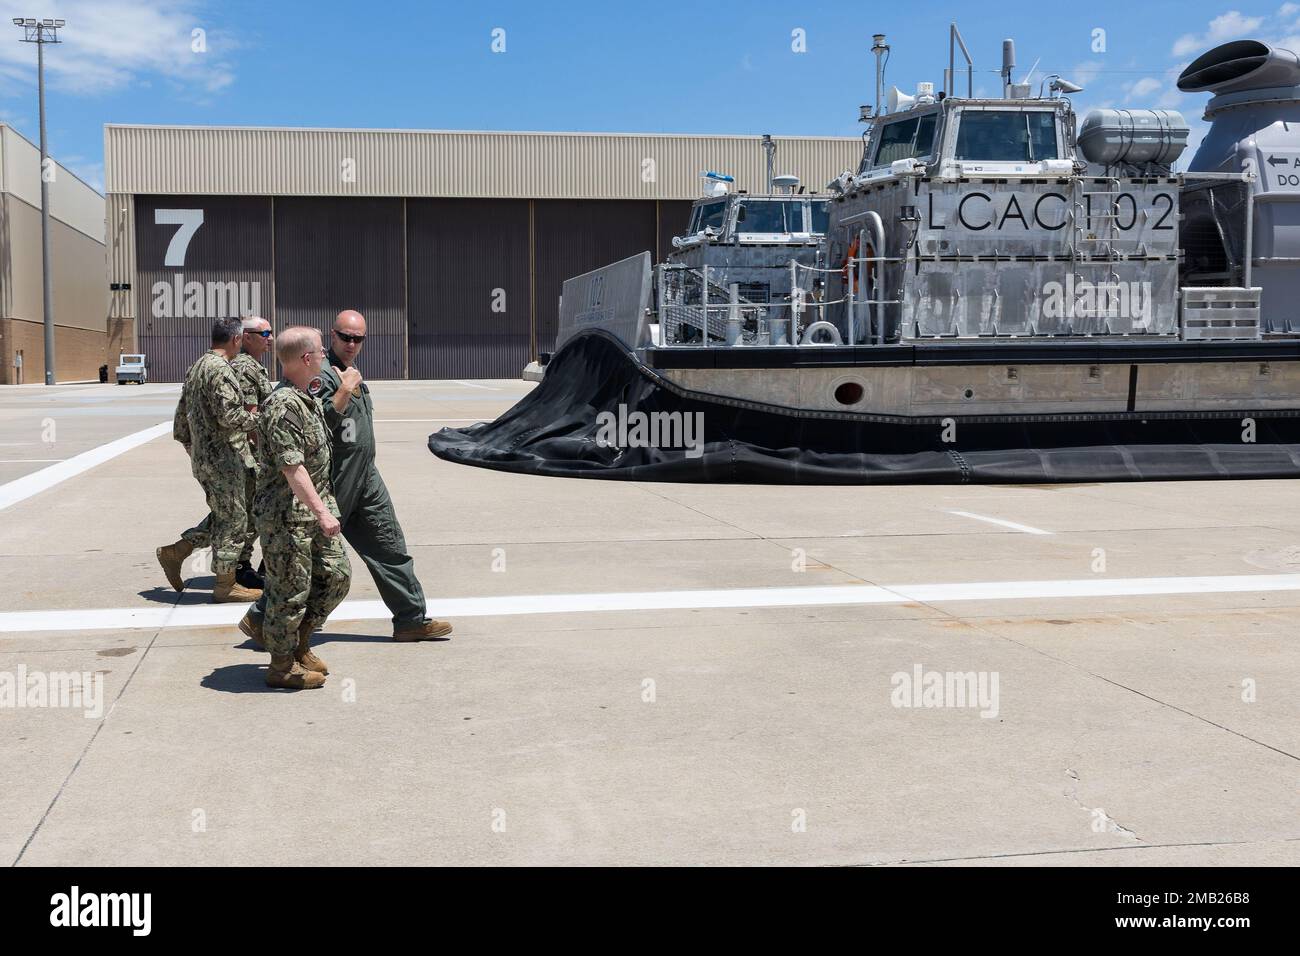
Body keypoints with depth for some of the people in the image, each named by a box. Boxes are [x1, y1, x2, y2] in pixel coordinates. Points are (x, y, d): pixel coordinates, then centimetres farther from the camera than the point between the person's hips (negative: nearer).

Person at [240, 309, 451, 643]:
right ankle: (259, 618, 10)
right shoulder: (323, 374, -15)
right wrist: (345, 390, -30)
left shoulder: (352, 373, 15)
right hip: (334, 485, -9)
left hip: (365, 480, 9)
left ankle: (412, 620, 16)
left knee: (391, 550, 9)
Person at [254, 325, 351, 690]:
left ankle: (299, 643, 27)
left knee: (337, 575, 12)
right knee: (291, 590, 0)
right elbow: (291, 467, -27)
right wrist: (321, 511, -29)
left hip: (315, 507, 10)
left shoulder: (310, 398, 12)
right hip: (286, 513, -10)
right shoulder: (282, 406, -21)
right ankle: (282, 666, 15)